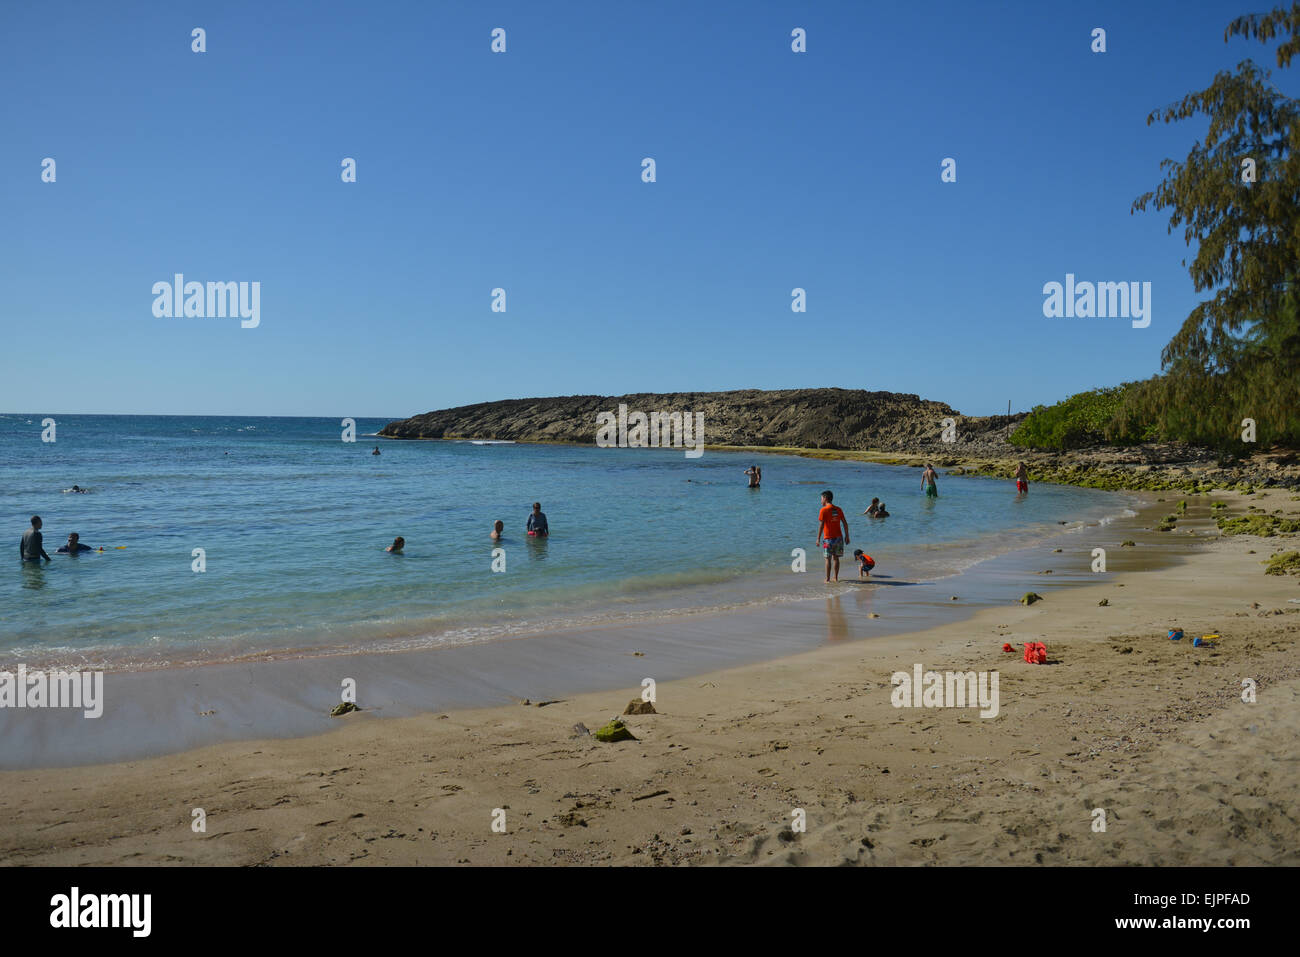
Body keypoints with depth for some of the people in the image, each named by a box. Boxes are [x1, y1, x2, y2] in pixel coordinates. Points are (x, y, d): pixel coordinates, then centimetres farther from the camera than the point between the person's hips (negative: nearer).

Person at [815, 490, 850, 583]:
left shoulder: (823, 510, -10)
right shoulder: (838, 509, 7)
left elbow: (821, 525, -14)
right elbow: (845, 524, 7)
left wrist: (818, 539, -10)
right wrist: (847, 536, 13)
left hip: (828, 538, -5)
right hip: (839, 537, 5)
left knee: (828, 559, 1)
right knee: (836, 558, 12)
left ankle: (827, 579, 3)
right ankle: (836, 578, 16)